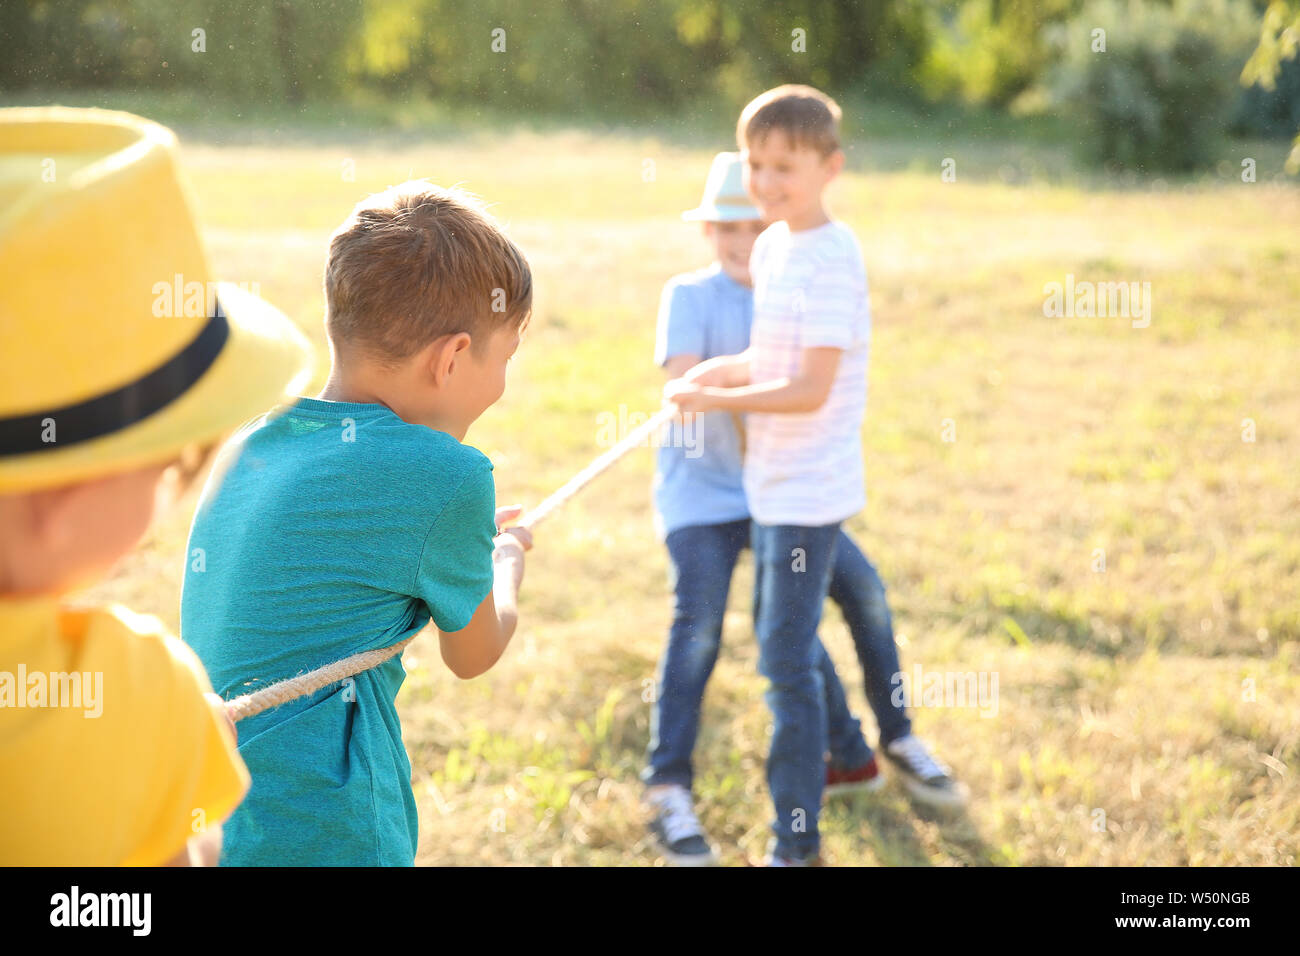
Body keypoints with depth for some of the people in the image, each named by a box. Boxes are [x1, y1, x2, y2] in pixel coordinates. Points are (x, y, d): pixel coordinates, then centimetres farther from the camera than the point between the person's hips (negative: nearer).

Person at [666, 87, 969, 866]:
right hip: (771, 482, 9)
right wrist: (724, 369, -1)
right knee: (782, 645, 21)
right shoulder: (771, 246, 8)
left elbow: (810, 389, -22)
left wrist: (714, 399, -16)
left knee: (786, 657, -6)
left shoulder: (832, 258, -19)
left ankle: (797, 844, 4)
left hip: (809, 489, -9)